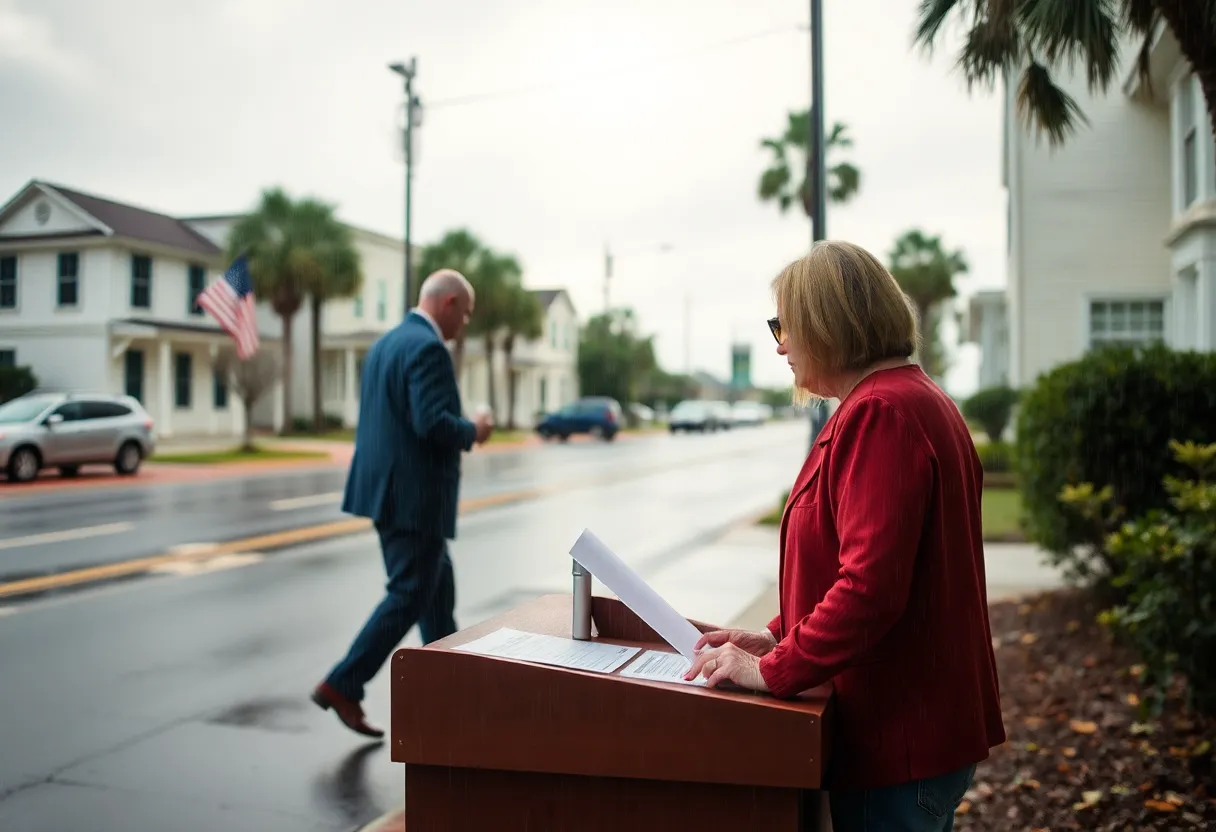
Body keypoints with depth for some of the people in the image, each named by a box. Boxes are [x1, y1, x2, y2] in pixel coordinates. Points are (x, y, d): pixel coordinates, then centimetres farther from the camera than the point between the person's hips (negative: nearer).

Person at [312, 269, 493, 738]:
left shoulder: (385, 343, 14)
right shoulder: (428, 348, -17)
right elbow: (432, 422, -26)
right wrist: (473, 431, -8)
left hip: (385, 489, 10)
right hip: (414, 495, -10)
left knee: (438, 588, 19)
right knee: (408, 597, -1)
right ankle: (342, 686, 3)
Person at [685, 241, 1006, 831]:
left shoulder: (880, 412, -21)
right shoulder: (914, 398, 13)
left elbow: (870, 585, -28)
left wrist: (774, 670, -20)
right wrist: (778, 638, 9)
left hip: (898, 739, -10)